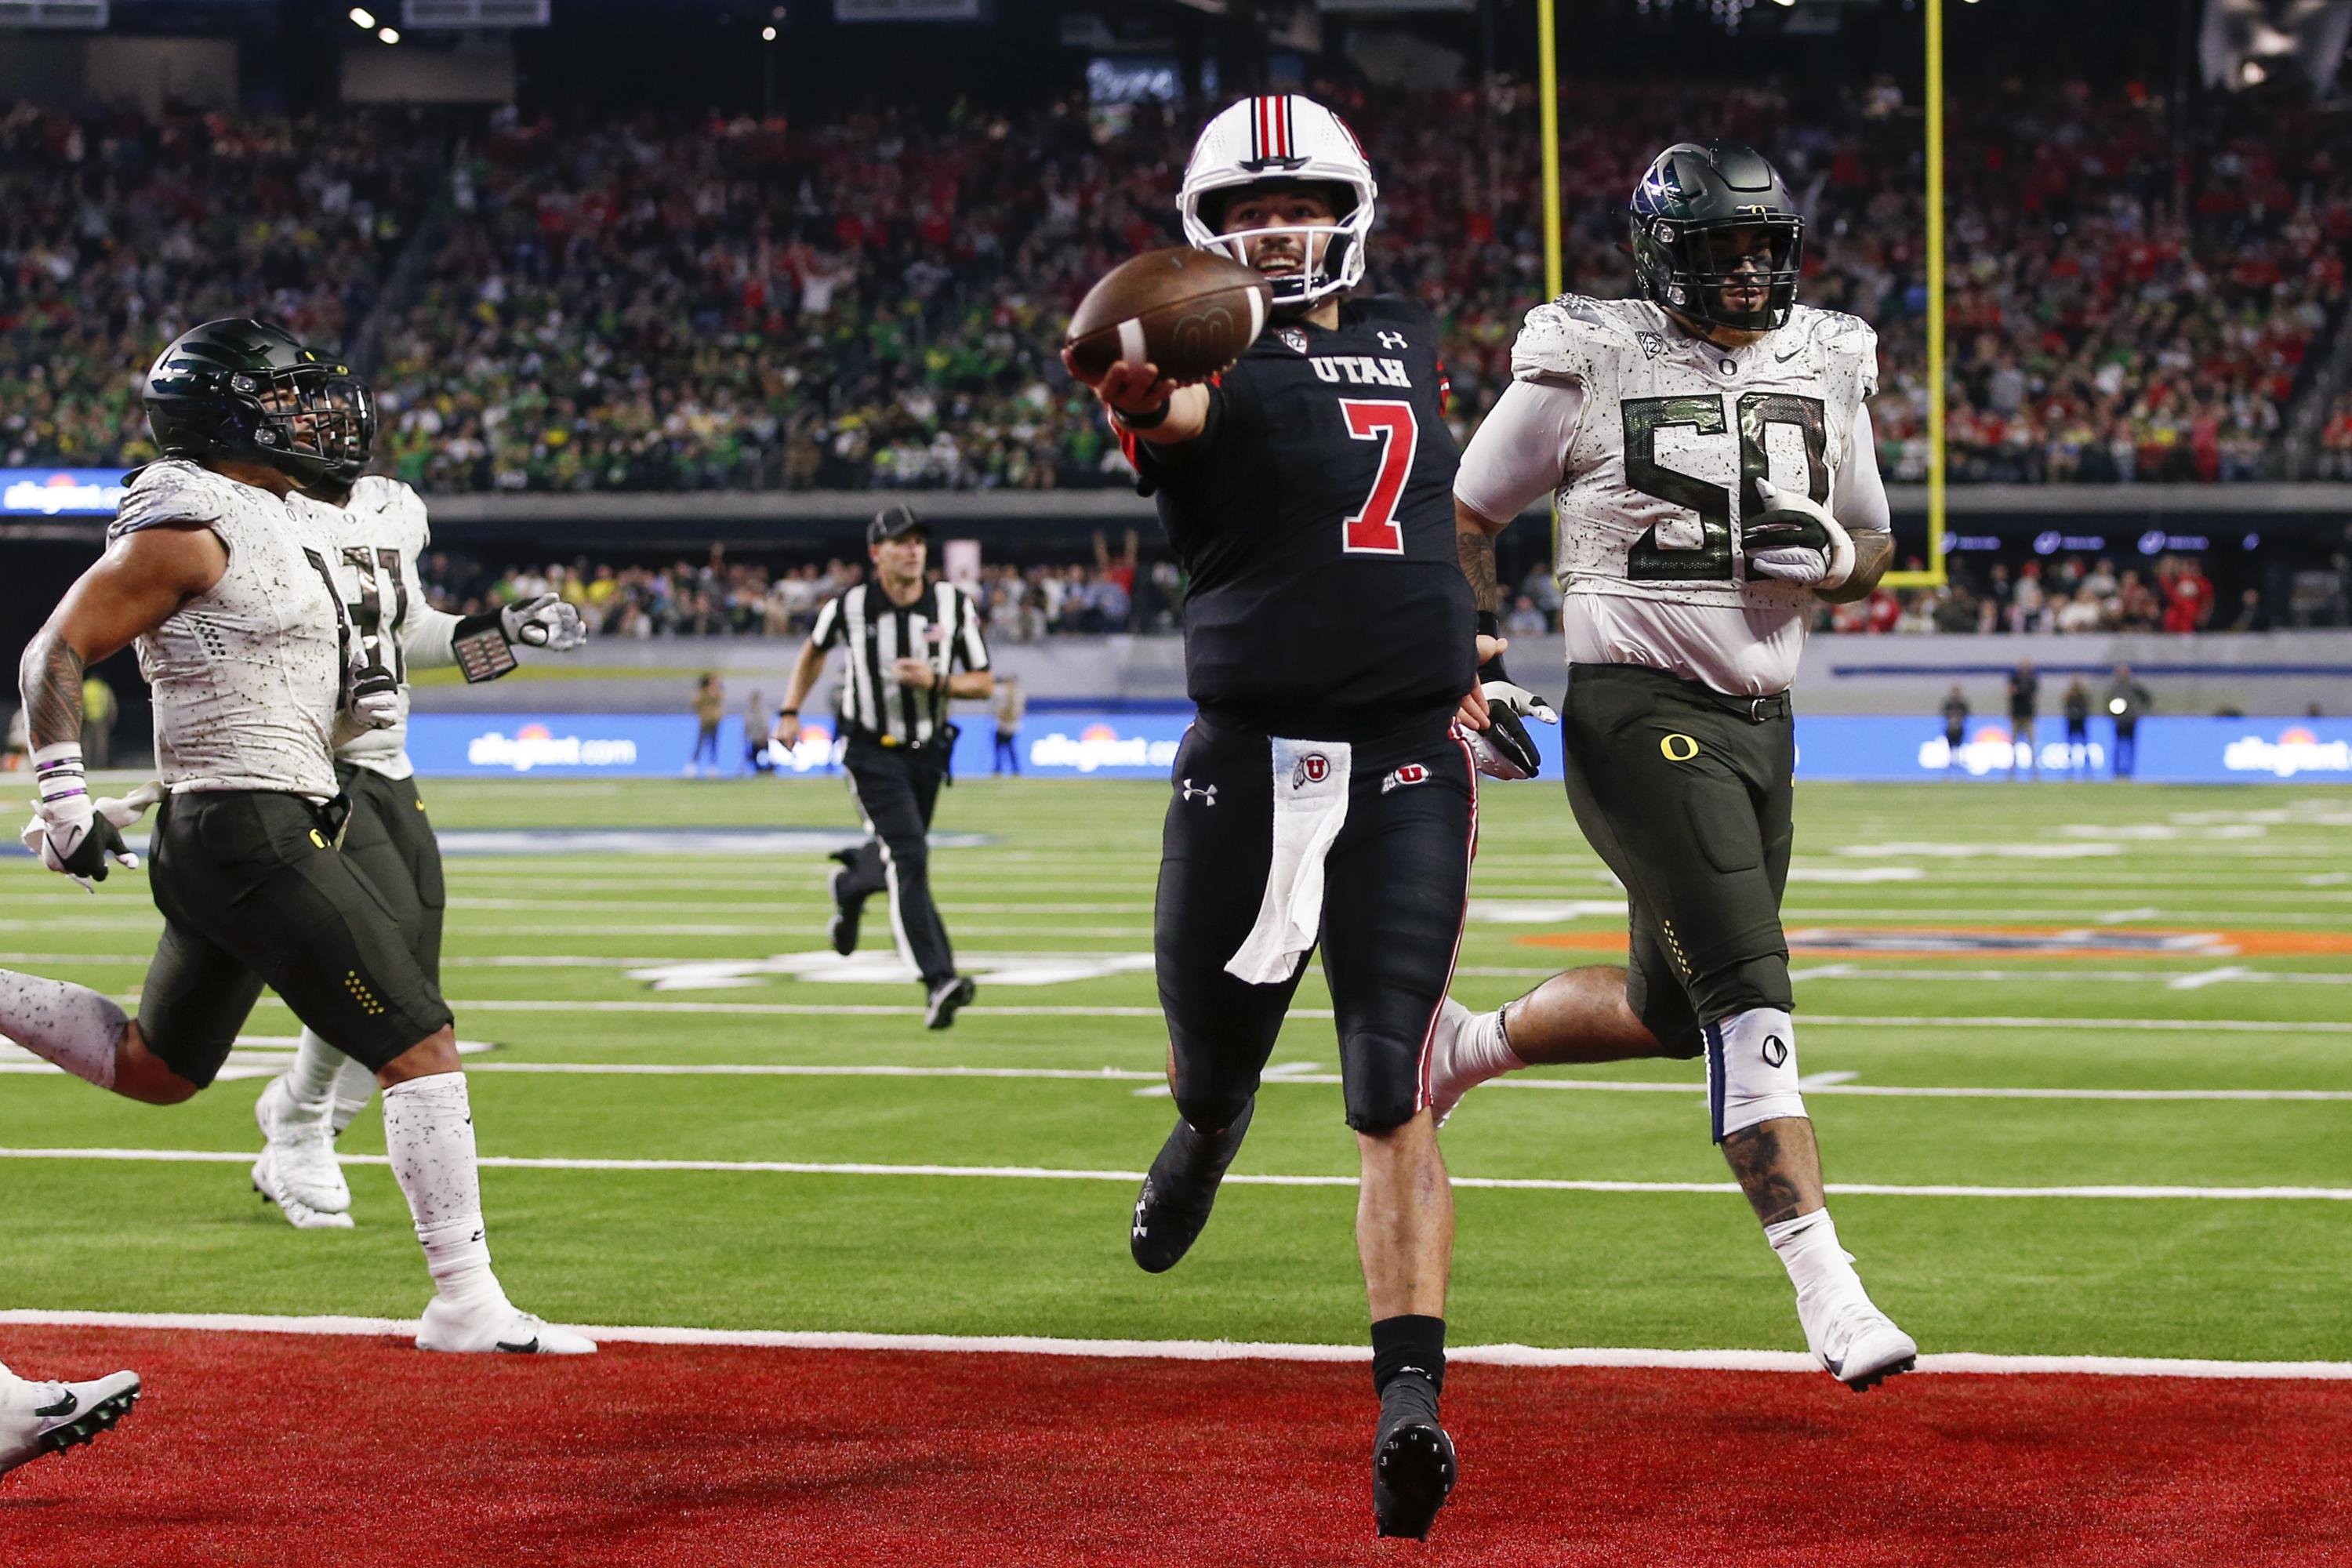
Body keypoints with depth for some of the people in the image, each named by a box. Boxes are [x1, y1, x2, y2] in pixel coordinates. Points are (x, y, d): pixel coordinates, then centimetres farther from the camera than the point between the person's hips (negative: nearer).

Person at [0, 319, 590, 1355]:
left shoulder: (279, 525, 15)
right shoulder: (189, 527, -13)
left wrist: (356, 697, 8)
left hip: (210, 840, 10)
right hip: (251, 837, -10)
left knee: (156, 1070, 22)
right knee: (420, 1045, -9)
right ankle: (465, 1303, -7)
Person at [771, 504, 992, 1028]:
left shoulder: (954, 605, -6)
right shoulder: (850, 607, -9)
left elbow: (984, 683, -1)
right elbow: (814, 649, 13)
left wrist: (936, 682, -19)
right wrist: (790, 713, 8)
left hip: (927, 753, 4)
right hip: (872, 753, -4)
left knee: (901, 859, 19)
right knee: (909, 859, -20)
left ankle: (850, 883, 56)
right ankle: (938, 982, -27)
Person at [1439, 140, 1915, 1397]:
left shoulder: (1823, 374, 9)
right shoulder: (1586, 366, -6)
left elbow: (1870, 555, 18)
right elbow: (1463, 520, 4)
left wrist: (1828, 554, -5)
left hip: (1761, 722, 7)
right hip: (1640, 714, -7)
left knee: (1669, 1010, 14)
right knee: (1751, 1003, -16)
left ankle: (1463, 1045, 40)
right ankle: (1827, 1291, -17)